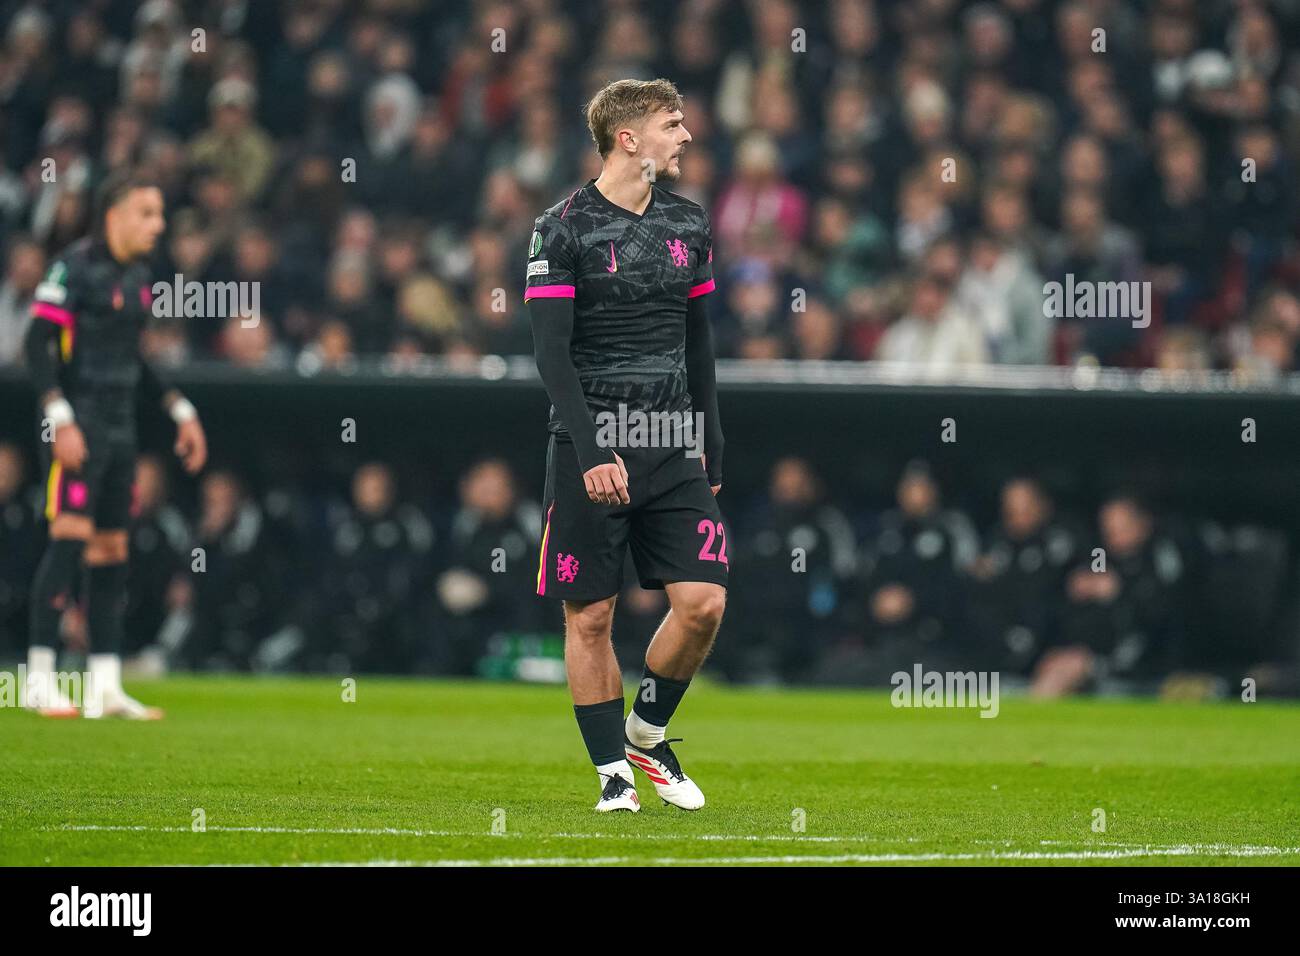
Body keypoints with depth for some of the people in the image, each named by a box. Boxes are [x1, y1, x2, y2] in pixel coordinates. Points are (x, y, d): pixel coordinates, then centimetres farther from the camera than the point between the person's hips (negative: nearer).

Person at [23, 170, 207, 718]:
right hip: (77, 420, -8)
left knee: (111, 549, 7)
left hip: (119, 423, 8)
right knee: (70, 538, -12)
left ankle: (106, 688, 10)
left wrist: (179, 409, 19)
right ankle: (39, 679, -8)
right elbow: (37, 344, -15)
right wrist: (60, 419, -22)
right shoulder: (76, 266, -12)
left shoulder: (138, 274, 13)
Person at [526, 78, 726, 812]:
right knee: (591, 616, 0)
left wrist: (711, 448, 15)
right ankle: (614, 771, 10)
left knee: (703, 602, -6)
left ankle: (647, 732, 16)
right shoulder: (564, 228, -6)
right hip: (592, 451, -4)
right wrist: (591, 453, -18)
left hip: (674, 448, 4)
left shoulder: (689, 224, 10)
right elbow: (552, 352, -10)